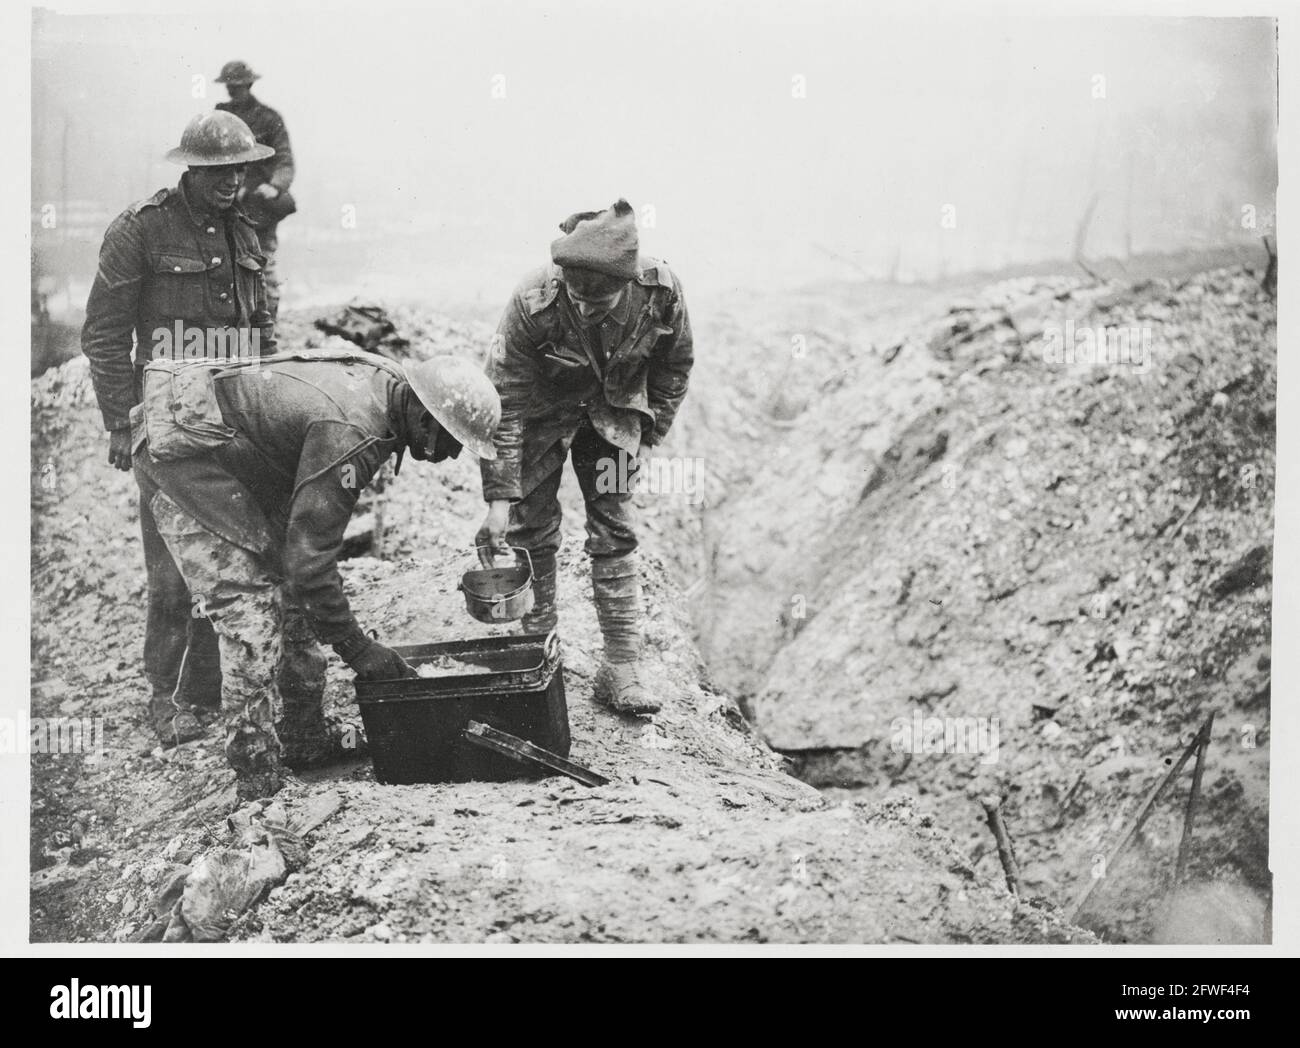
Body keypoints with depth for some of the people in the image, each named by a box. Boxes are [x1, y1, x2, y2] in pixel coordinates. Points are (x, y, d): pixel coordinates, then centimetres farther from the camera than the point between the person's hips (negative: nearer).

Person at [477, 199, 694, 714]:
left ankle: (621, 670, 3)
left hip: (613, 413, 1)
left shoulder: (661, 292, -28)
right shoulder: (532, 303, -34)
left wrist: (647, 435, -4)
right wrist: (499, 498, -30)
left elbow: (675, 365, -4)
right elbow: (504, 401, -28)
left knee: (615, 533, -1)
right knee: (531, 529, -2)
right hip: (541, 413, -1)